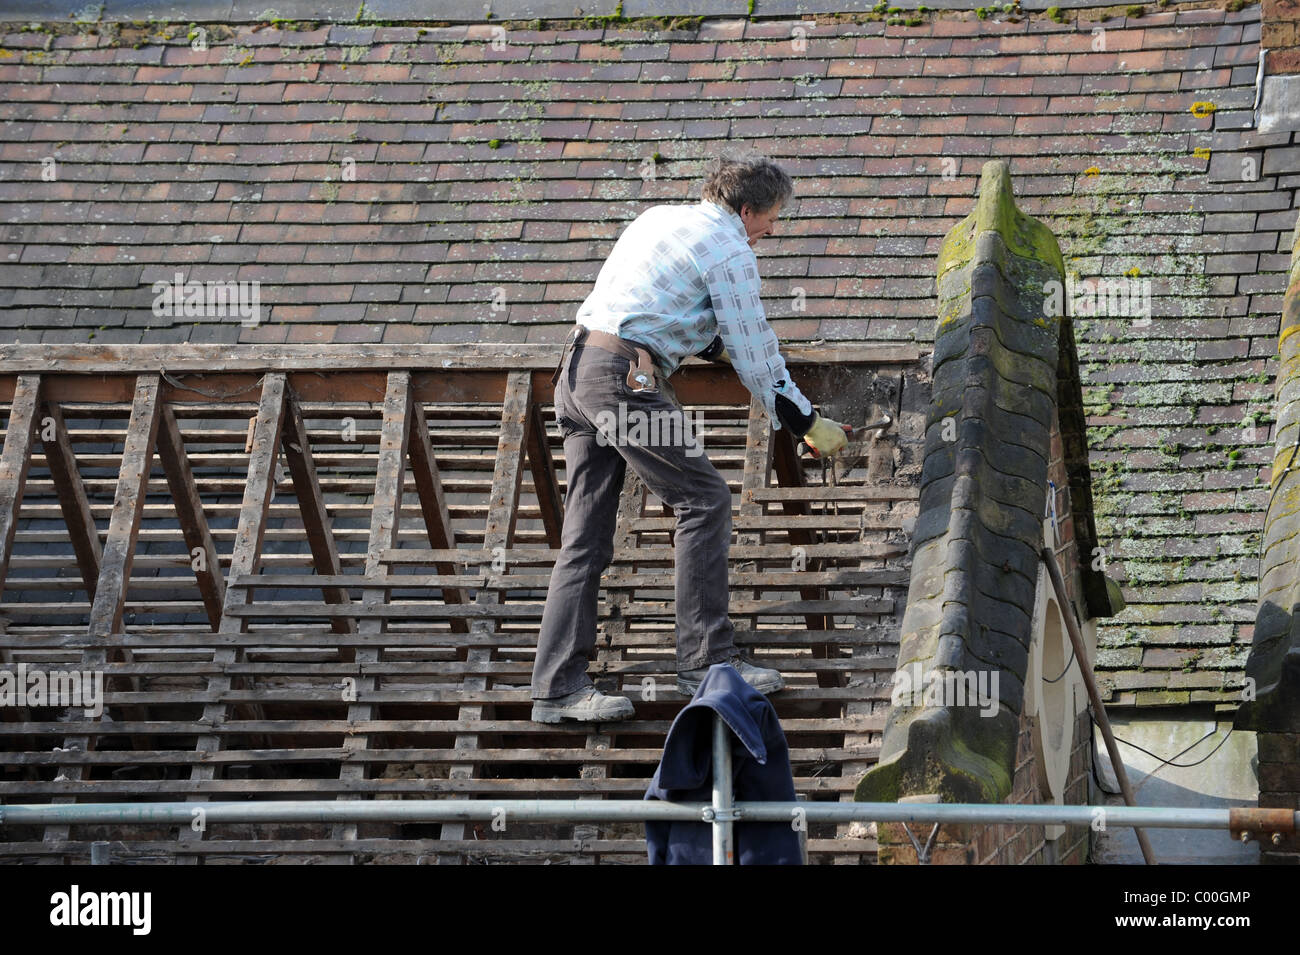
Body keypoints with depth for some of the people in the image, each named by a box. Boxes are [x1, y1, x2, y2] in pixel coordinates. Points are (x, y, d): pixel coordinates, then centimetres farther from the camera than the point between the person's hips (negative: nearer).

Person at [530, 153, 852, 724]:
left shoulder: (658, 219, 23)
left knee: (586, 535, 6)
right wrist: (807, 424, 6)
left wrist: (717, 347, 49)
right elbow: (755, 355, -2)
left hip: (577, 370, 9)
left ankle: (558, 687, 2)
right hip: (627, 378, -9)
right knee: (703, 501, 0)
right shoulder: (729, 249, -3)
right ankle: (705, 661, -2)